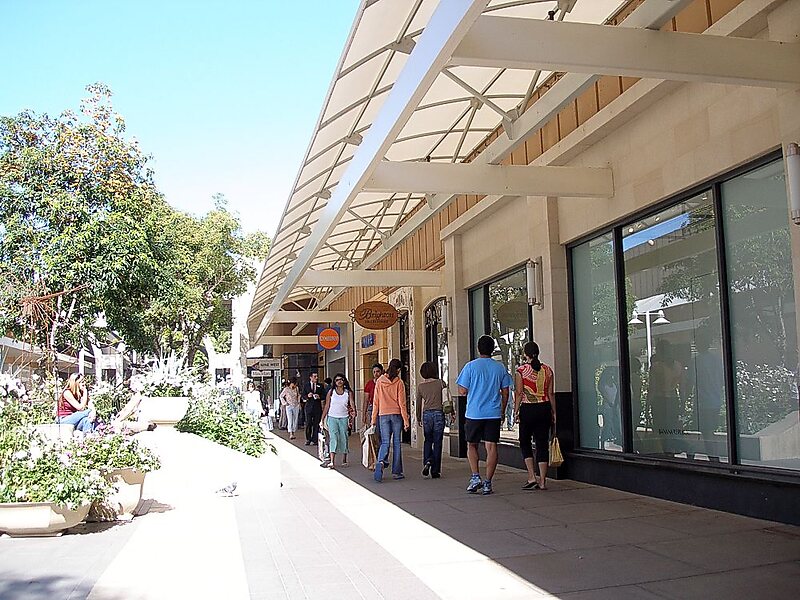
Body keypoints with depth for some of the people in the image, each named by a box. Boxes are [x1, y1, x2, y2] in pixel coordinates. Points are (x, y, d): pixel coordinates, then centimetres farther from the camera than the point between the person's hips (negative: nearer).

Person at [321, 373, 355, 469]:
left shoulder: (348, 392, 4)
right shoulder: (331, 392, 4)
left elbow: (352, 402, -11)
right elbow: (327, 406, 6)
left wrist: (353, 410, -32)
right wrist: (322, 418, 3)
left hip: (344, 418, 1)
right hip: (332, 418, -1)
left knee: (344, 438, 4)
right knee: (333, 438, -11)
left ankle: (344, 460, 20)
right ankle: (332, 461, -18)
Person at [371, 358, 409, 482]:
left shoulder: (379, 381, 2)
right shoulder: (399, 382, -5)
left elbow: (375, 401, 4)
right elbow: (402, 403, -6)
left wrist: (373, 419, 9)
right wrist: (406, 420, -3)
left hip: (383, 415, 2)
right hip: (396, 414, -2)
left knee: (385, 442, 6)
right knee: (396, 442, 7)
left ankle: (381, 462, -23)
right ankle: (396, 472, 9)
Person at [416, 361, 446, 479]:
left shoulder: (420, 386, 3)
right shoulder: (440, 383, -3)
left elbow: (418, 403, 9)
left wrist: (418, 418, 19)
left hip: (427, 414, 2)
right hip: (439, 413, -2)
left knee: (427, 440, 17)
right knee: (437, 442, 4)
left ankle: (427, 461, -7)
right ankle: (435, 471, 5)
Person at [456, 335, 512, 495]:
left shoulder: (471, 366, -5)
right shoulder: (500, 368, 4)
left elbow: (462, 391, -5)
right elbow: (505, 393, 7)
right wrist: (502, 412, 18)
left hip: (474, 414, -2)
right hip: (494, 414, 2)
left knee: (472, 446, 14)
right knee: (491, 447, 3)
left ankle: (475, 477, 2)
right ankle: (487, 482, 2)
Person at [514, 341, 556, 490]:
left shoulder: (521, 370, -7)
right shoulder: (547, 370, 4)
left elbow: (519, 393, -9)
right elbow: (551, 394, 5)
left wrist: (516, 411, -4)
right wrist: (553, 412, 11)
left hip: (528, 409, -3)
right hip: (544, 408, 3)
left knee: (525, 442, 11)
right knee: (542, 443, 6)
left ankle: (532, 477, 1)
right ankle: (542, 481, 7)